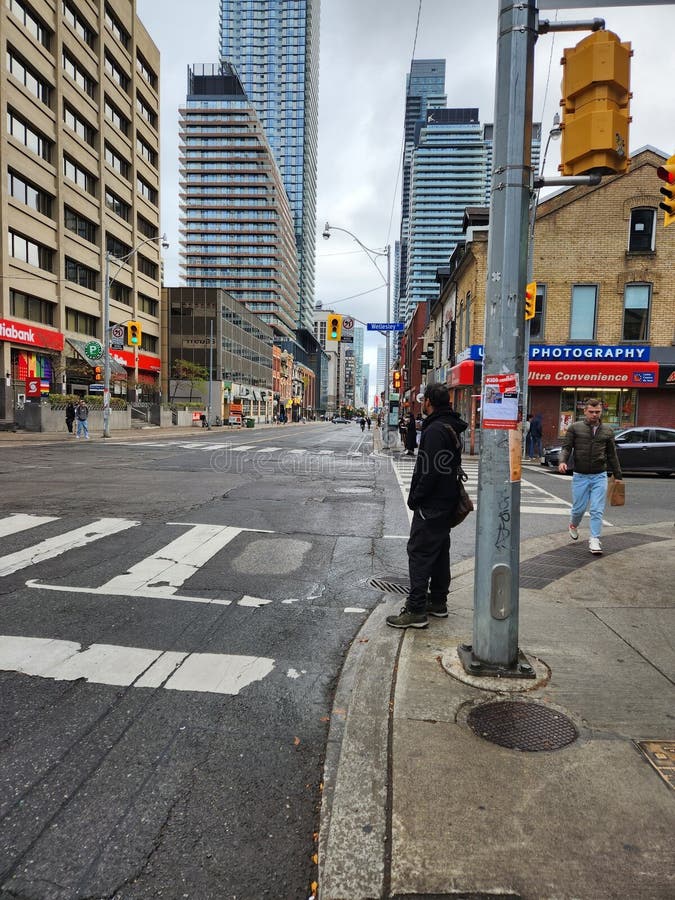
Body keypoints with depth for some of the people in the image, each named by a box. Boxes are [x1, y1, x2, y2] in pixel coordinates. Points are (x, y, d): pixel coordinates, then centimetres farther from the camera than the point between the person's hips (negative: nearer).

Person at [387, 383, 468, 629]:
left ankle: (416, 610, -2)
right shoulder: (451, 428, 13)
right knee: (440, 551, 16)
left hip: (431, 505, -11)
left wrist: (415, 498, -16)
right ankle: (438, 602, 27)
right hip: (445, 502, 11)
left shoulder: (435, 430, -19)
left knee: (419, 553, -6)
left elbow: (431, 472, -26)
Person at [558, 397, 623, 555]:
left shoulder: (607, 431, 8)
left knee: (597, 510, -4)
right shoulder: (575, 428, 1)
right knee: (579, 508, 7)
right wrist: (563, 461, -22)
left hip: (599, 476, 1)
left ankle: (594, 540, 4)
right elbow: (566, 447, -2)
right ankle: (573, 526, 37)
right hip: (580, 476, -1)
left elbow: (612, 455, 14)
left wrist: (618, 476, 16)